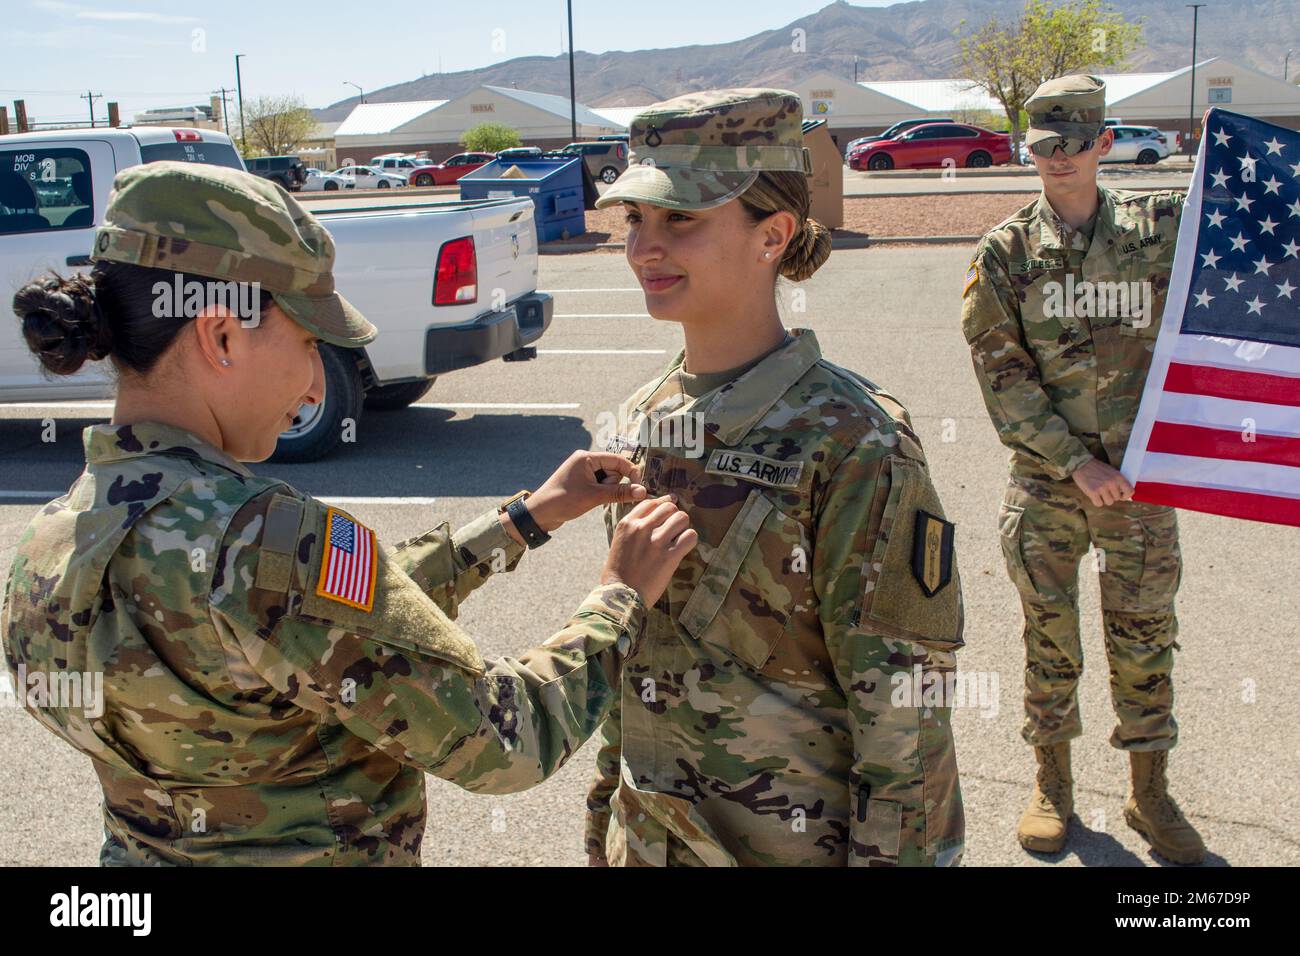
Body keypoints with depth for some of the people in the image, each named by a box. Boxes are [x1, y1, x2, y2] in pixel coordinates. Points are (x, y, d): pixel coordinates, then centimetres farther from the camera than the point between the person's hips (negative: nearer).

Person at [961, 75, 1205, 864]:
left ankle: (1149, 792, 27)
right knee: (1050, 630, 9)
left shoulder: (1162, 228, 0)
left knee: (1144, 634, 9)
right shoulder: (1005, 253, -2)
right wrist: (1074, 460, -12)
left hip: (1140, 472, 1)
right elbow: (1004, 378, -6)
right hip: (1048, 474, -1)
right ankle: (1053, 784, 27)